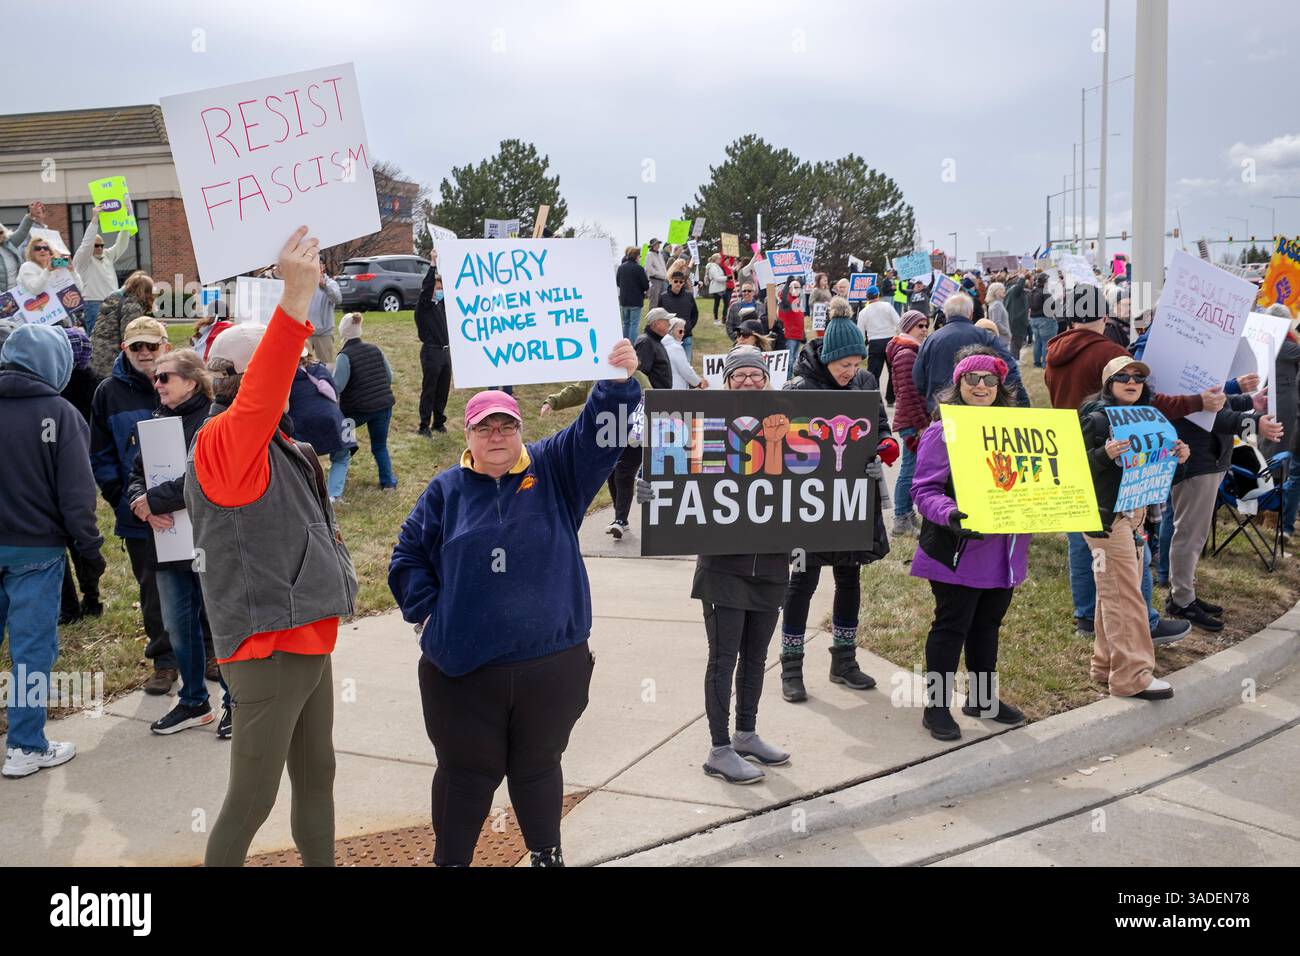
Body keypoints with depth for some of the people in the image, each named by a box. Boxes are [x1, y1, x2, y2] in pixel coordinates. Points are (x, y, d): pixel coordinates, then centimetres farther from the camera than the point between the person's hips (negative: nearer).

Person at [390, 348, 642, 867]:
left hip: (552, 662, 0)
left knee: (538, 766, 16)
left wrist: (619, 380, -29)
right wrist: (427, 610, -1)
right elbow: (408, 555, 10)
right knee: (465, 773, 10)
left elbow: (599, 431, -12)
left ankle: (547, 854, 37)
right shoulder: (447, 489, 4)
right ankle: (450, 859, 29)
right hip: (463, 668, 0)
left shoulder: (555, 469, 2)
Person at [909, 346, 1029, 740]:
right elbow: (924, 489, -14)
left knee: (988, 623, 18)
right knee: (951, 626, 0)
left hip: (1002, 549, 7)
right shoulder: (943, 430, -9)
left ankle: (983, 697, 33)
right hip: (959, 551, -7)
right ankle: (936, 707, 11)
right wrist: (948, 513, -32)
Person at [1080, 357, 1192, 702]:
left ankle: (1107, 663, 23)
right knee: (1125, 595, -9)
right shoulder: (1097, 418, -11)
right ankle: (1132, 676, -5)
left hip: (1135, 513, 8)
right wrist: (1106, 453, -34)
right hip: (1107, 515, -8)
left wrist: (1175, 456, 0)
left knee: (1115, 593, 14)